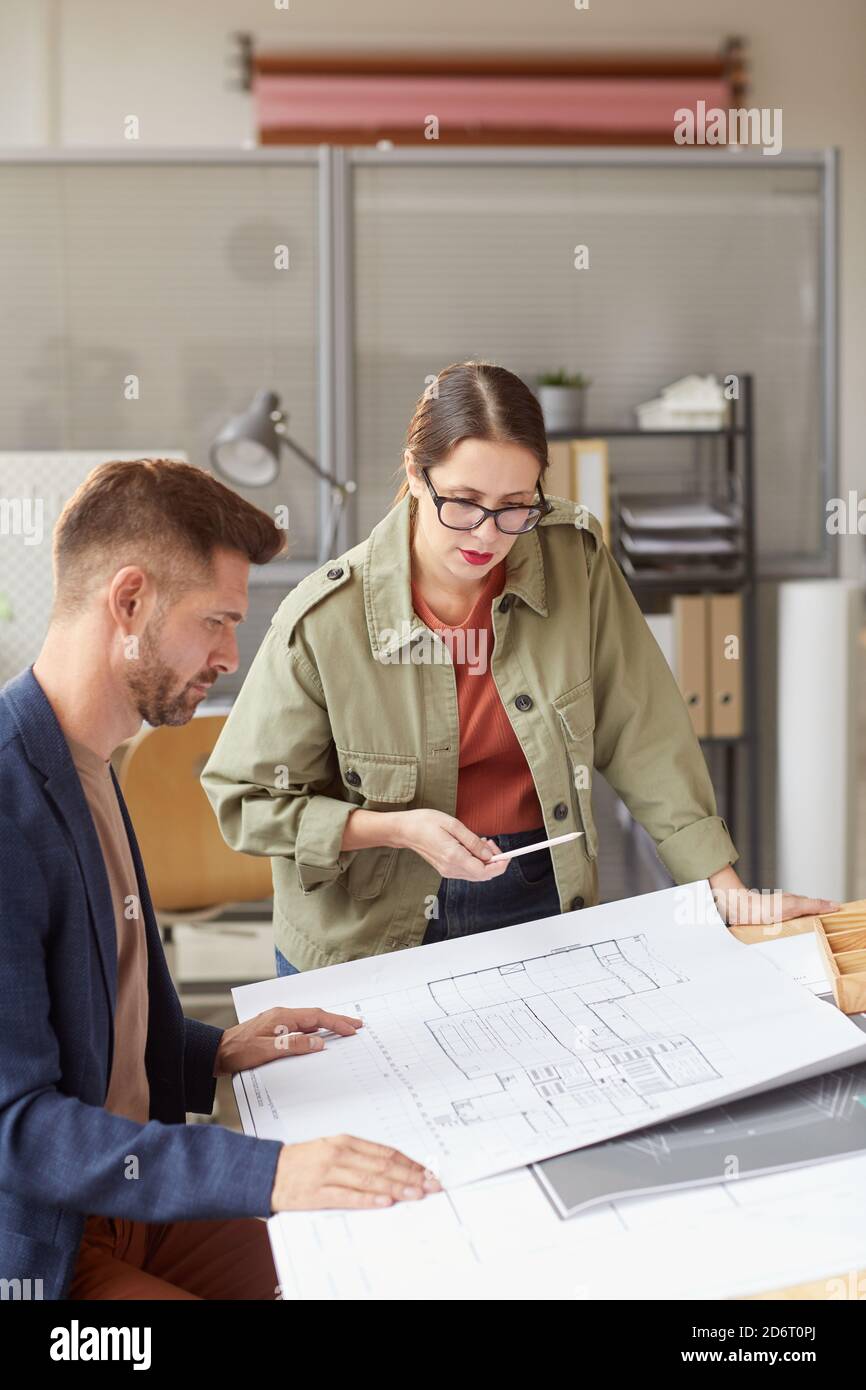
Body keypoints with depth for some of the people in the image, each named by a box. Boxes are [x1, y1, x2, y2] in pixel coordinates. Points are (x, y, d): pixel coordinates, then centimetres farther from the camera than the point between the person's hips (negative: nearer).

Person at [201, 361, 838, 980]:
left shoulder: (575, 556, -11)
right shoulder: (324, 617, -18)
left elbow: (642, 734, -6)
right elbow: (248, 800, -11)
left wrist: (728, 888, -9)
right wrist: (398, 828, -23)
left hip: (539, 908, 2)